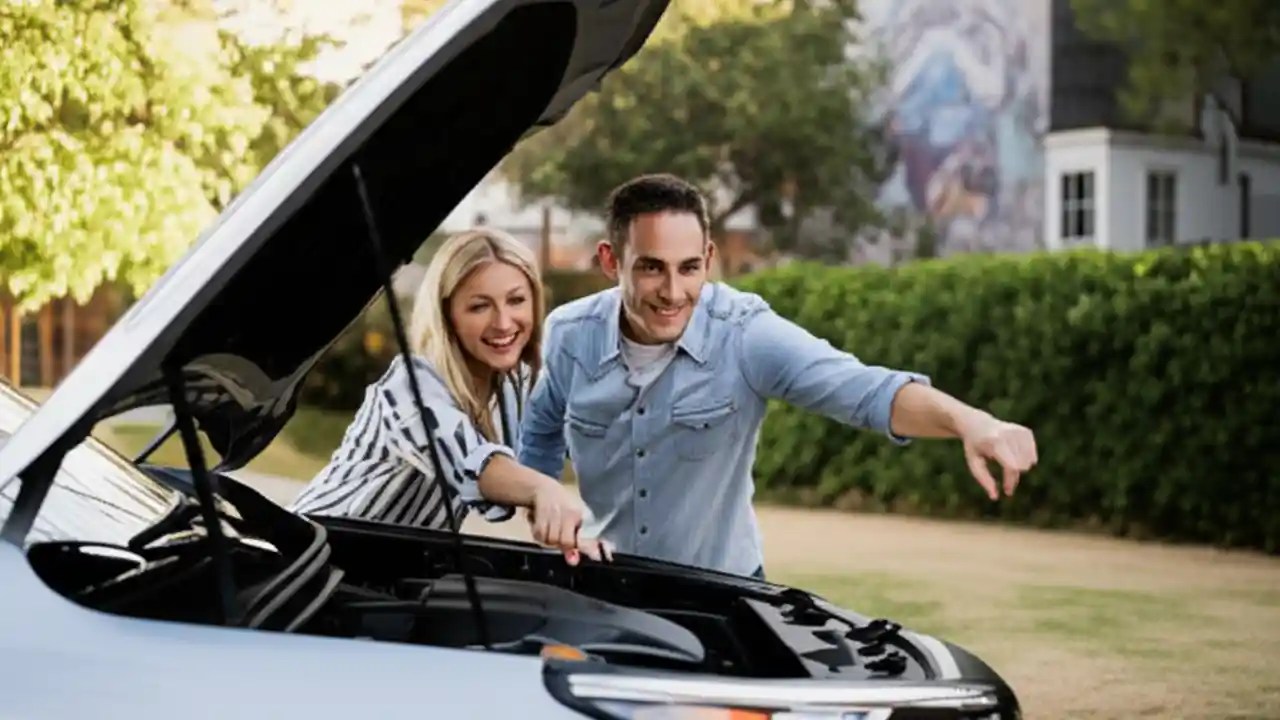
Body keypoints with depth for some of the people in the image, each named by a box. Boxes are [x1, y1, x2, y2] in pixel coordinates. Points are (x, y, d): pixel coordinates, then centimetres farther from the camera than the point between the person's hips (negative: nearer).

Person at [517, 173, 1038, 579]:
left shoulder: (744, 335, -20)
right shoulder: (569, 336, -11)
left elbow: (863, 389, -35)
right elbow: (540, 437, 11)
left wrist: (969, 422, -51)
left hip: (721, 592, -2)